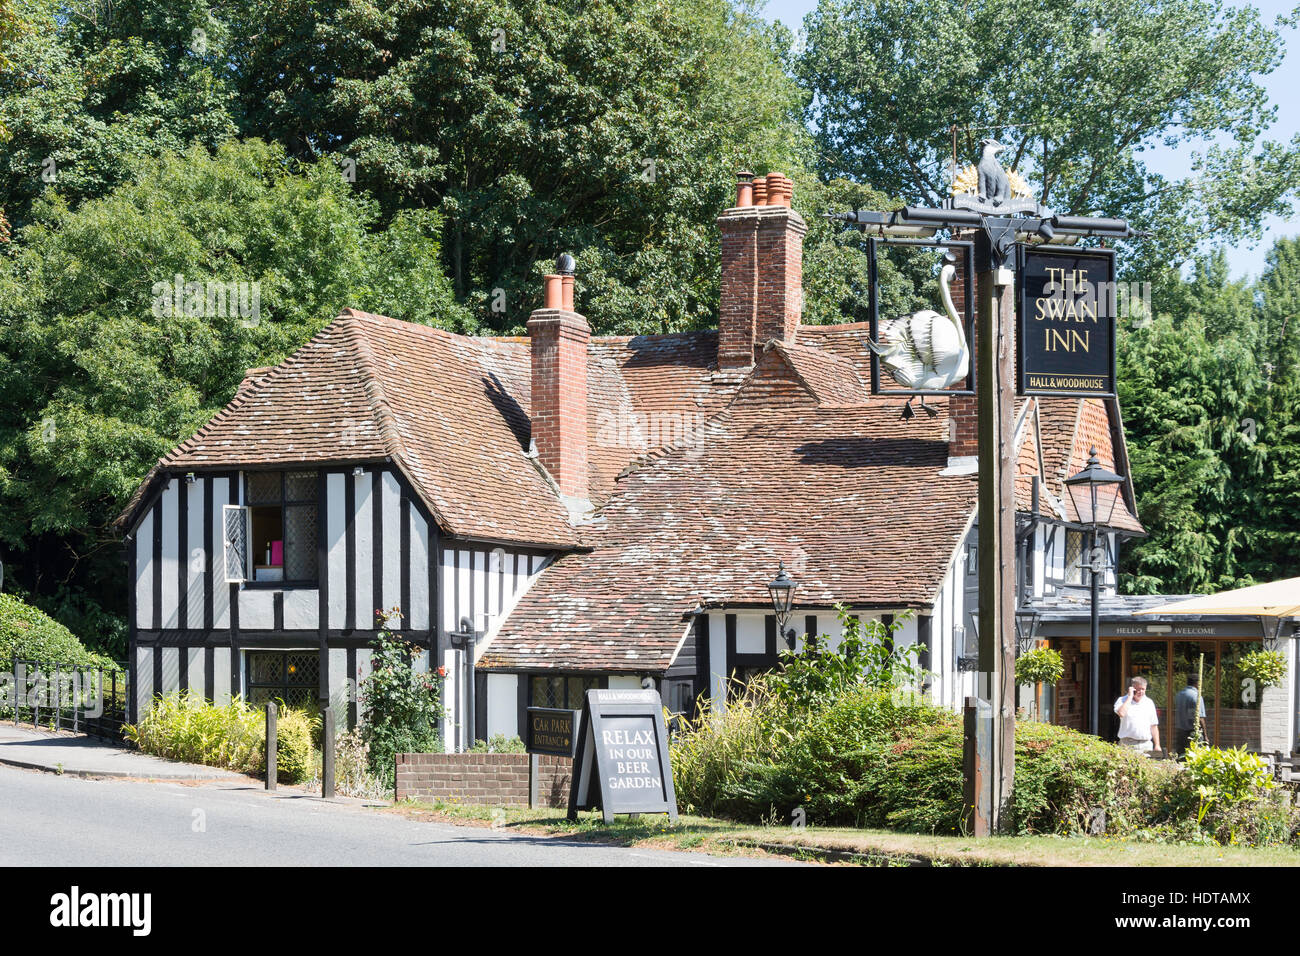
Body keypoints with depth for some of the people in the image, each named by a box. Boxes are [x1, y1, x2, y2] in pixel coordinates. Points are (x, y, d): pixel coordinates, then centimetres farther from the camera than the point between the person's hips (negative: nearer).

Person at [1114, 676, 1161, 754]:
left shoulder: (1149, 703, 14)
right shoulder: (1122, 701, 3)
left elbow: (1154, 726, 15)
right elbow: (1121, 713, -20)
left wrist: (1157, 745, 9)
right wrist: (1130, 696, -11)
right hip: (1128, 744, -3)